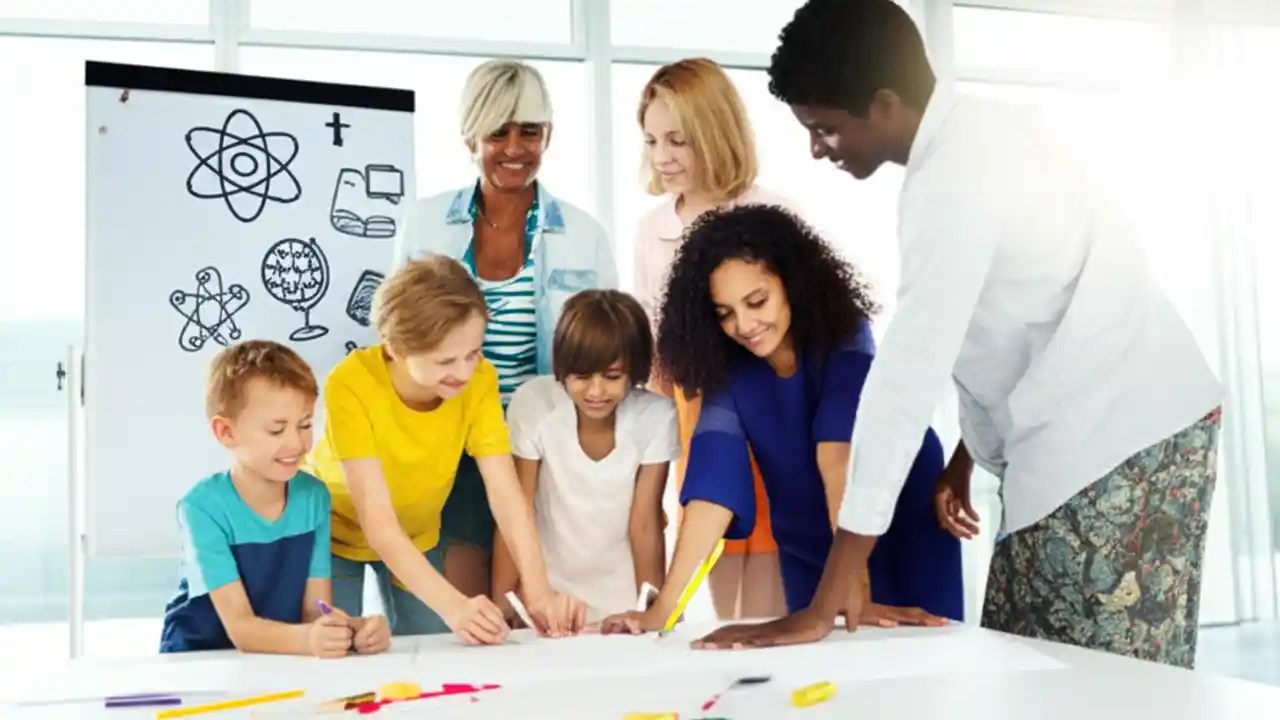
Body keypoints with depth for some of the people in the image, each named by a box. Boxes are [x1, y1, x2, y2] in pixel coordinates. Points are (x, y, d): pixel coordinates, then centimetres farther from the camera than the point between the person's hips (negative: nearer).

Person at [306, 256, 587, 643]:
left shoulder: (479, 380, -26)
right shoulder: (351, 384, -36)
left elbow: (507, 493, -29)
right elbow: (377, 522, -39)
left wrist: (538, 590, -44)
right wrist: (453, 605, -51)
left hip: (416, 537, 3)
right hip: (334, 532, -3)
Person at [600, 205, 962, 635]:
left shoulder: (843, 336, -24)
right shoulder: (727, 371, -16)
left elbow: (840, 456, -37)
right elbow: (713, 484, -27)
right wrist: (665, 607, -39)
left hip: (907, 535, -2)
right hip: (811, 555, 3)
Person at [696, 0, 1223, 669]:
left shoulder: (957, 176, -22)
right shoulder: (974, 136, 7)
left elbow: (906, 376, -27)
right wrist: (964, 461, 20)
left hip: (1119, 440, -9)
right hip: (1090, 435, 9)